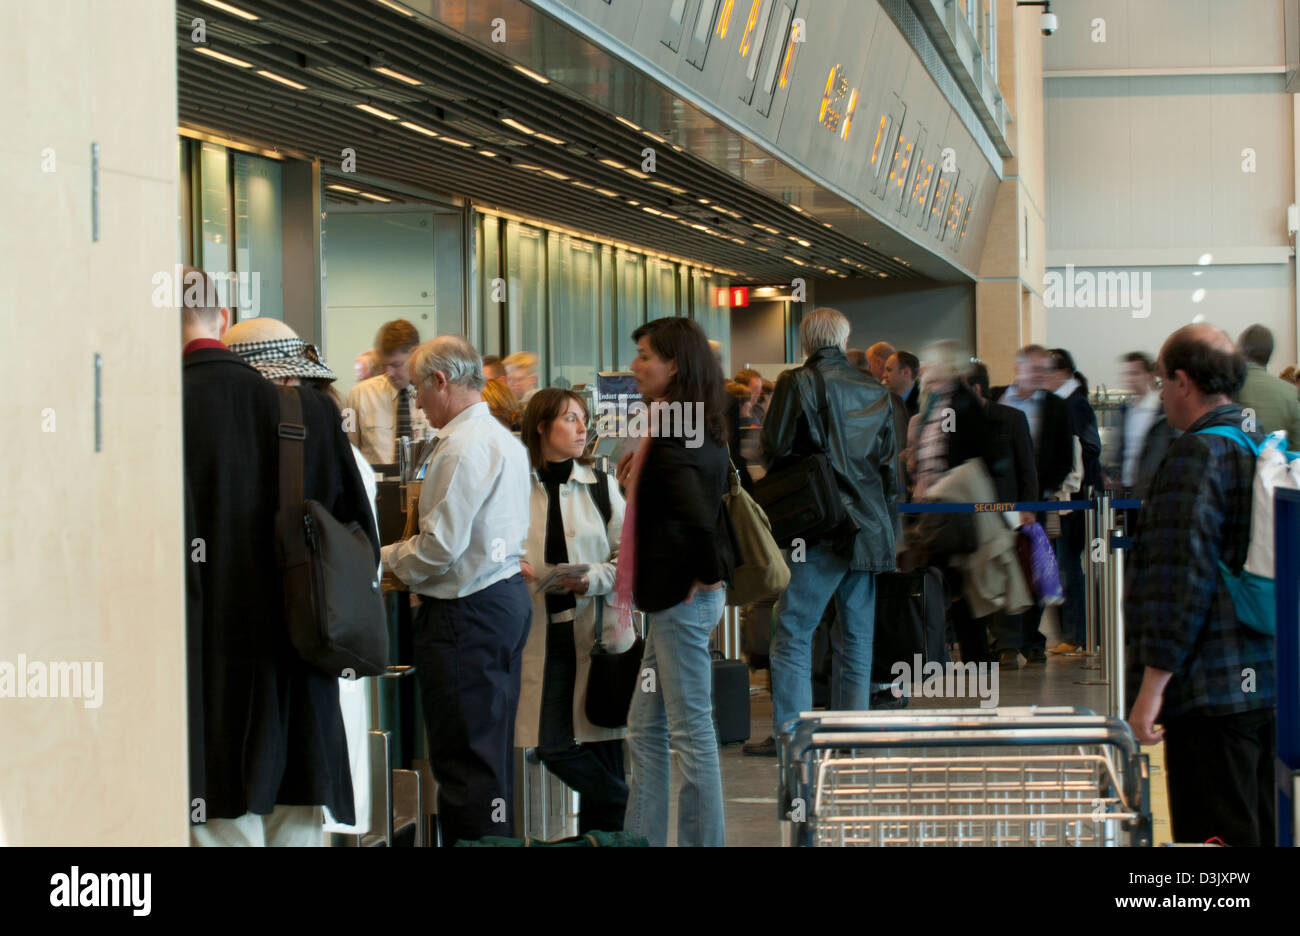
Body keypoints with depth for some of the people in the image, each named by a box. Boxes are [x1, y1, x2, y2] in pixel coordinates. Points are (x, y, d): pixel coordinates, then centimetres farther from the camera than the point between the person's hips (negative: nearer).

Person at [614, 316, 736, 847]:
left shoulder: (669, 439, -18)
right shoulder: (701, 431, 12)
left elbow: (696, 518, -30)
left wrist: (707, 576, -18)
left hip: (683, 600, -10)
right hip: (673, 598, 10)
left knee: (692, 734, -3)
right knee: (645, 731, 14)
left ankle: (703, 839, 4)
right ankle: (641, 839, 20)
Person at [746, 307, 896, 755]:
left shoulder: (795, 383, -6)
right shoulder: (875, 391, 8)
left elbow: (774, 450, -6)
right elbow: (890, 463, 12)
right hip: (868, 527, 5)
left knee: (792, 633, -1)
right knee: (857, 635, 10)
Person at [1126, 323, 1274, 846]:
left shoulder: (1197, 454, -13)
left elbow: (1181, 580, -19)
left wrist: (1152, 688, -17)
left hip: (1212, 693, -9)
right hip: (1271, 687, 9)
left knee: (1213, 839, -6)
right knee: (1265, 833, 14)